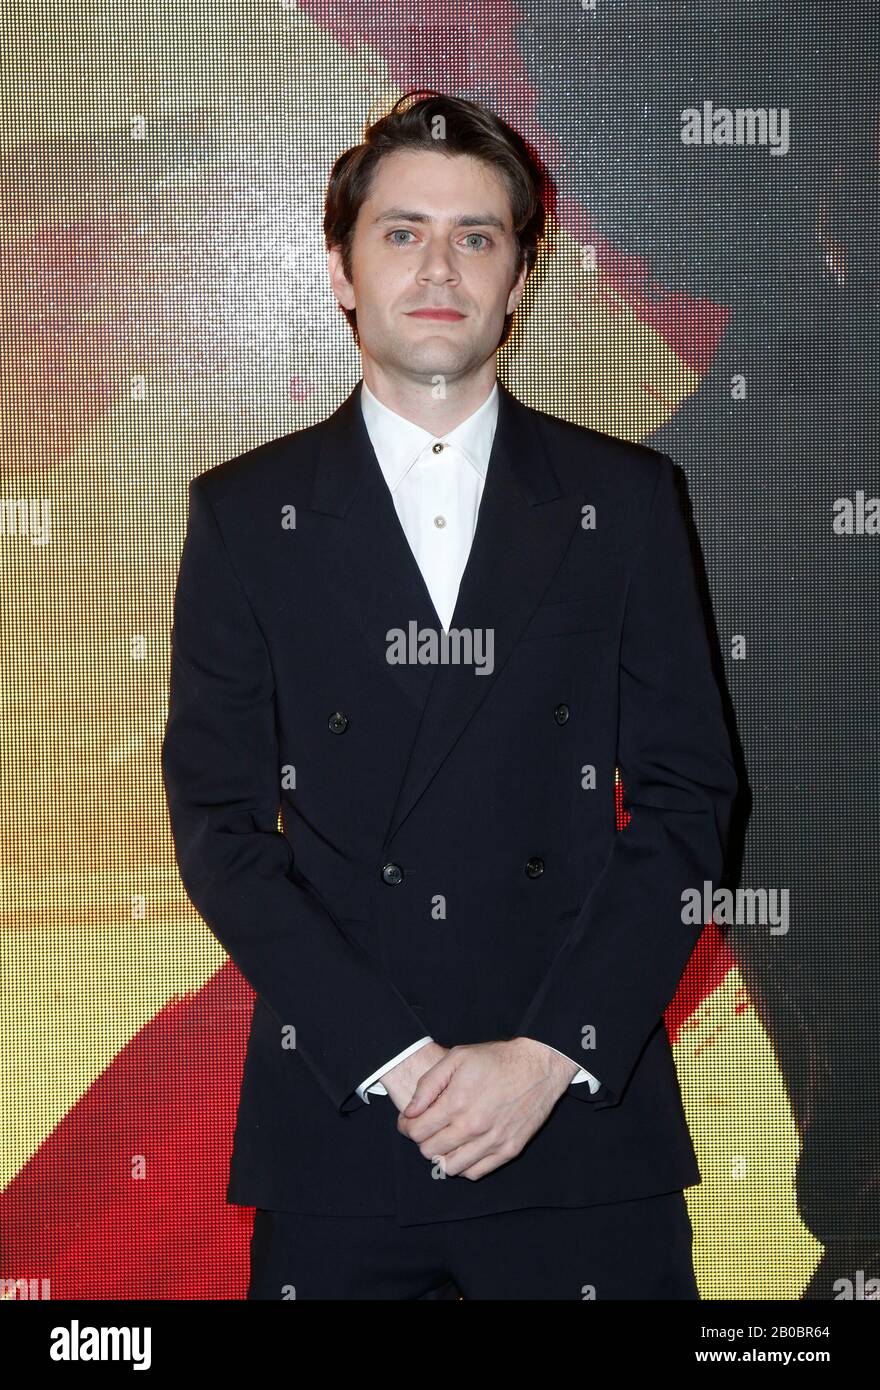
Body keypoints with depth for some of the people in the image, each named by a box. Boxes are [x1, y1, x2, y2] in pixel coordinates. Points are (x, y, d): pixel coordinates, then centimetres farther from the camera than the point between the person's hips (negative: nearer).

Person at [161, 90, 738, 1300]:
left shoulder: (624, 498, 6)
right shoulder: (247, 513, 5)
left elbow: (686, 800, 2)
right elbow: (218, 823, 0)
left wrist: (549, 1051, -9)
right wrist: (394, 1056, -10)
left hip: (584, 1119, 0)